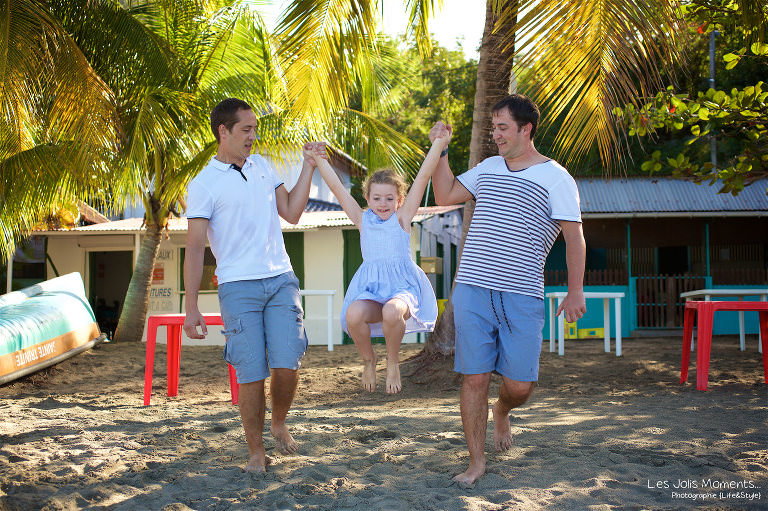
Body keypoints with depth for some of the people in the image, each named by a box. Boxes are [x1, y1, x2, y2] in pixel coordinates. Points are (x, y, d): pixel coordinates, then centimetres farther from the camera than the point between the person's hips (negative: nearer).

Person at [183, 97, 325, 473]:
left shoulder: (262, 165, 15)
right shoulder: (204, 184, -2)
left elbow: (292, 213, 13)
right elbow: (195, 248, -3)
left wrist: (308, 166, 8)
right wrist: (191, 308, -8)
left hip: (281, 280, 4)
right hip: (238, 287, -4)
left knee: (286, 365, -6)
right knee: (251, 373, -3)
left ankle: (279, 423, 23)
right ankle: (256, 451, 14)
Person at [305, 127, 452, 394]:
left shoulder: (402, 217, 7)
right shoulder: (362, 219, 13)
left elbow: (423, 177, 1)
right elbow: (336, 187, 14)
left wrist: (439, 144, -4)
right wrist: (318, 159, 13)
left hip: (402, 284, -2)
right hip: (370, 286, 2)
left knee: (393, 311, -37)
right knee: (353, 315, -32)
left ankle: (392, 361, -5)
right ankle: (368, 359, 2)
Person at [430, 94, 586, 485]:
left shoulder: (555, 177, 1)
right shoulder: (488, 167, 16)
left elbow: (574, 236, -2)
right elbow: (446, 197, 19)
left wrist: (575, 291, -7)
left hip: (522, 297, -3)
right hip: (472, 290, 3)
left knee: (519, 384, -1)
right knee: (474, 378, 1)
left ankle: (502, 412, 35)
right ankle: (477, 461, 13)